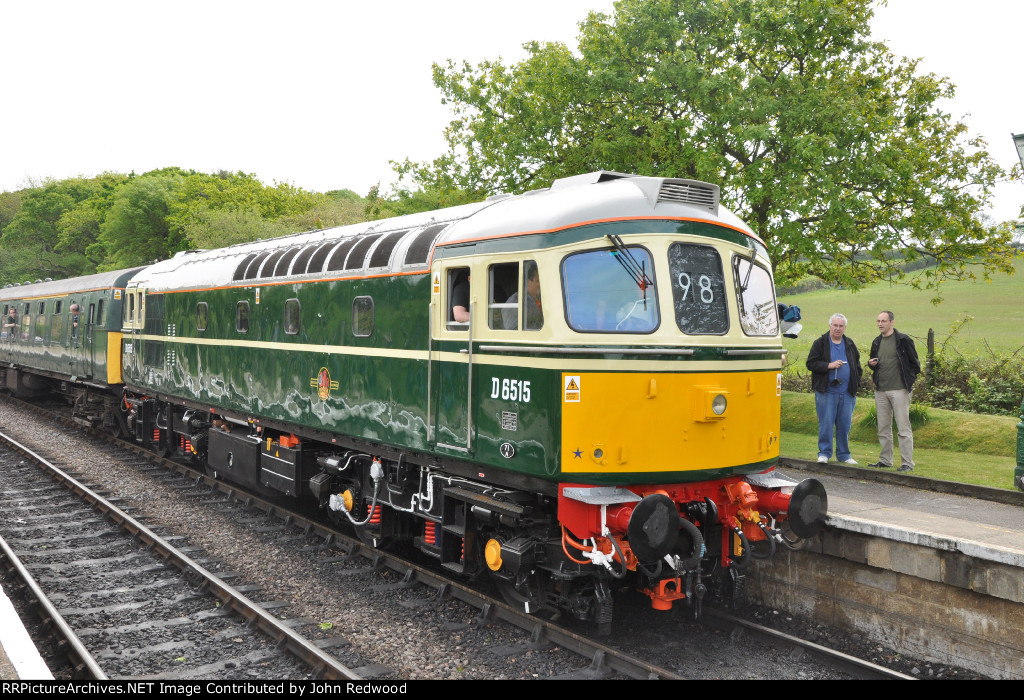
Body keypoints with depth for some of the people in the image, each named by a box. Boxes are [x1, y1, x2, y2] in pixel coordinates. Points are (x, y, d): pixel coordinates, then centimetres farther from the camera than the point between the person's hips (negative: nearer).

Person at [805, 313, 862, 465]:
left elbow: (857, 367, 21)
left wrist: (855, 386, 12)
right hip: (826, 392, -4)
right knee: (826, 423, -4)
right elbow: (811, 363, -4)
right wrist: (829, 365, -16)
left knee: (845, 425, 7)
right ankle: (824, 453, 6)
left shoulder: (850, 345, 15)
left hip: (847, 393, 4)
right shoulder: (820, 343, 2)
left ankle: (843, 455, 17)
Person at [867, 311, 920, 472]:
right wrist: (871, 364, 2)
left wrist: (909, 380, -3)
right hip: (880, 391, 6)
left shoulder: (903, 340, -4)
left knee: (903, 428, -5)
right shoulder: (876, 342, 13)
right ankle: (885, 460, 20)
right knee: (883, 428, 11)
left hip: (899, 390, -6)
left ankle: (907, 462, -1)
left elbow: (914, 362, 0)